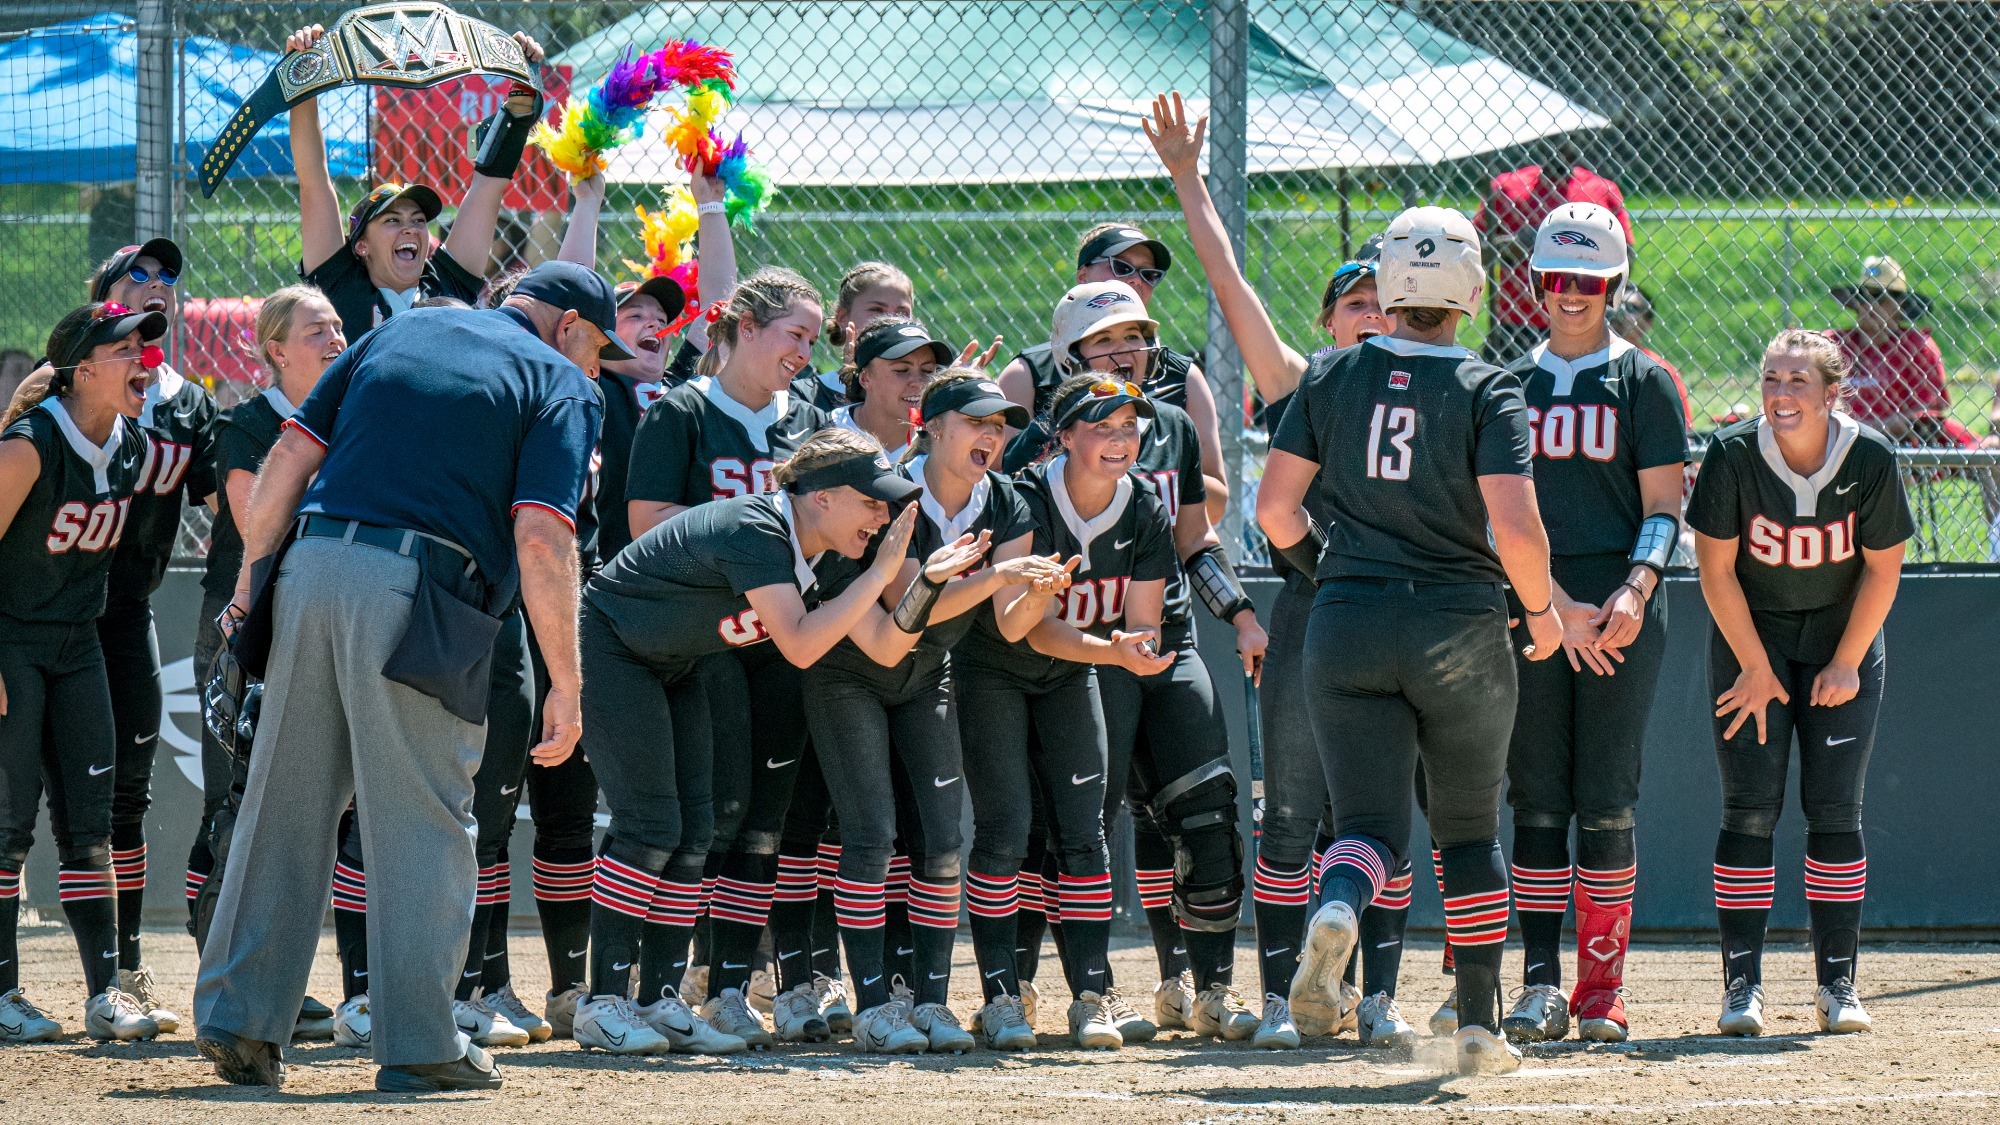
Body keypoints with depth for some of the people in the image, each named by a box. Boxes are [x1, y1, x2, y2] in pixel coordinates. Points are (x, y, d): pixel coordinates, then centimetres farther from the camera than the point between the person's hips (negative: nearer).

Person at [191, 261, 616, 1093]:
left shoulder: (399, 331, 22)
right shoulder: (561, 383, 6)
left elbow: (289, 457, 14)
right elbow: (541, 540, -7)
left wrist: (249, 584, 19)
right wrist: (564, 682, -5)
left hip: (312, 563, 5)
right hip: (417, 590, -5)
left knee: (285, 803, 12)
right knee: (424, 820, 2)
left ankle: (237, 1017, 12)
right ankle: (416, 1045, 3)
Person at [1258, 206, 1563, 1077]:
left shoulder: (1332, 379, 3)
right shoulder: (1488, 391, -7)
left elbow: (1275, 507, 2)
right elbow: (1515, 528, -16)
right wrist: (1541, 608, 2)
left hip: (1347, 621, 1)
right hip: (1459, 627, -1)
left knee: (1371, 824, 0)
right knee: (1469, 828, 15)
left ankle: (1336, 909, -35)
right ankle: (1479, 1023, 17)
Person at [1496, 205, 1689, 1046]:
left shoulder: (1644, 383, 6)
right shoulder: (1510, 384, 11)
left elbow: (1664, 508, 2)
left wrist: (1634, 591, -17)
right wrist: (1556, 604, -11)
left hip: (1620, 617, -2)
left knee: (1607, 802, -4)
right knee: (1537, 798, -2)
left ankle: (1602, 986, 2)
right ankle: (1542, 981, -3)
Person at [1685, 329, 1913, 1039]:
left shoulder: (1871, 460, -19)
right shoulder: (1734, 455, -21)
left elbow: (1883, 569, -7)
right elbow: (1716, 567, -12)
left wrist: (1847, 662, -8)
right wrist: (1756, 666, -11)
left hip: (1844, 638, 1)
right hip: (1750, 636, -1)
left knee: (1835, 807, -4)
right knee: (1750, 807, -7)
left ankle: (1838, 985, 2)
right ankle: (1742, 985, -5)